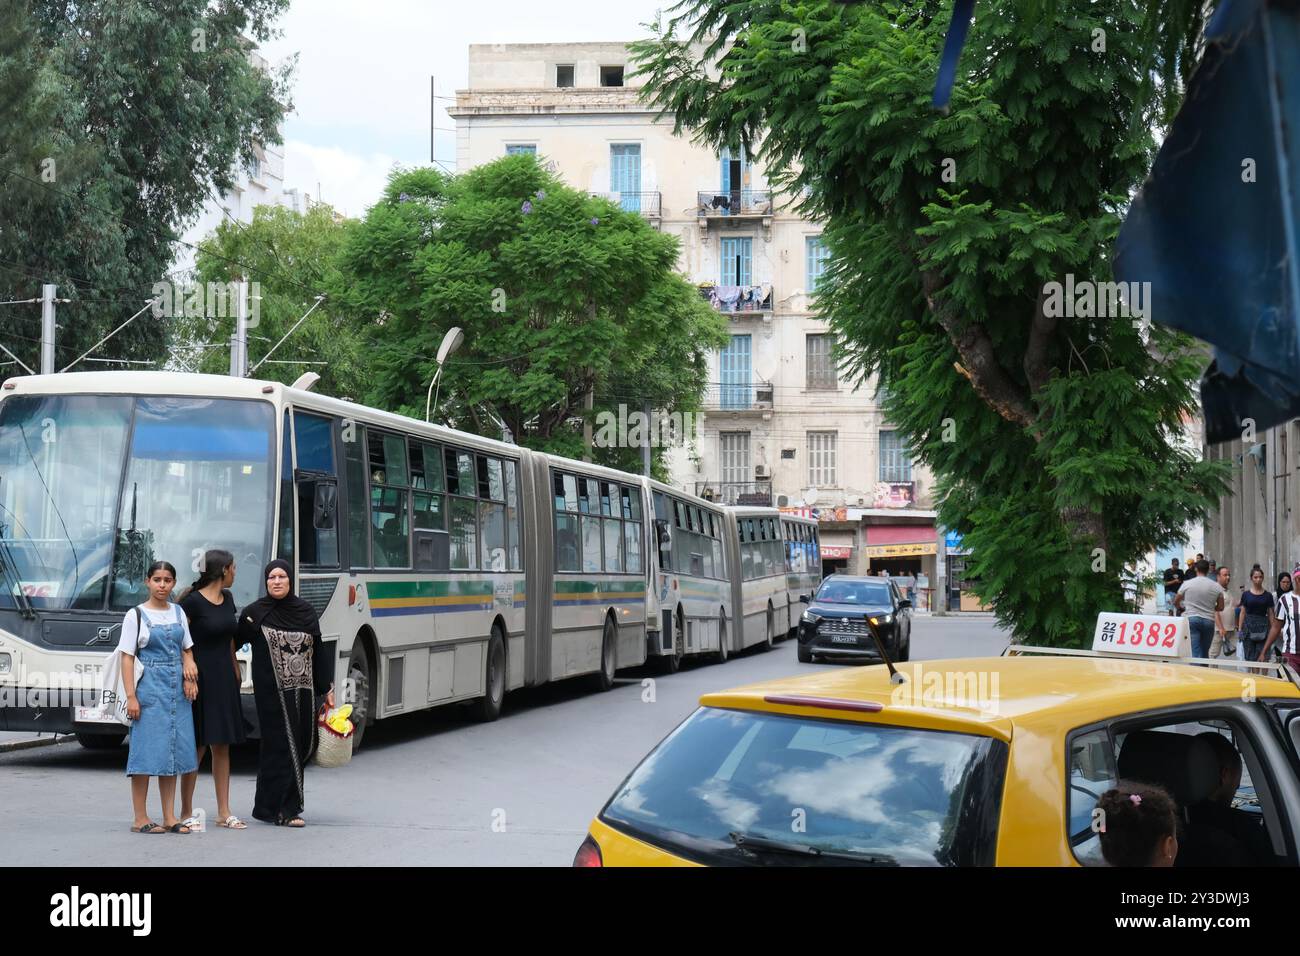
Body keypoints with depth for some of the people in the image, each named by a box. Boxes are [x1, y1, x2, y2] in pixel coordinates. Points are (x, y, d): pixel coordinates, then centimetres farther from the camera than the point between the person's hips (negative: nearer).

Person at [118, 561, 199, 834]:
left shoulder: (178, 612, 13)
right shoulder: (136, 615, -2)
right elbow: (127, 657, -5)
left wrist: (190, 677, 1)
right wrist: (131, 696, -12)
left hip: (178, 689, 5)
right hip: (150, 687, -5)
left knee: (174, 750, 5)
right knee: (147, 750, -6)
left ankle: (169, 818, 10)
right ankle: (140, 818, -1)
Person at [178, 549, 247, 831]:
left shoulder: (227, 598, 11)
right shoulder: (192, 602, -12)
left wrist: (235, 671, 16)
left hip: (224, 677, 7)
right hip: (200, 677, -7)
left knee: (222, 745, 8)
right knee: (197, 746, -4)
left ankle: (224, 812, 12)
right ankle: (186, 812, 5)